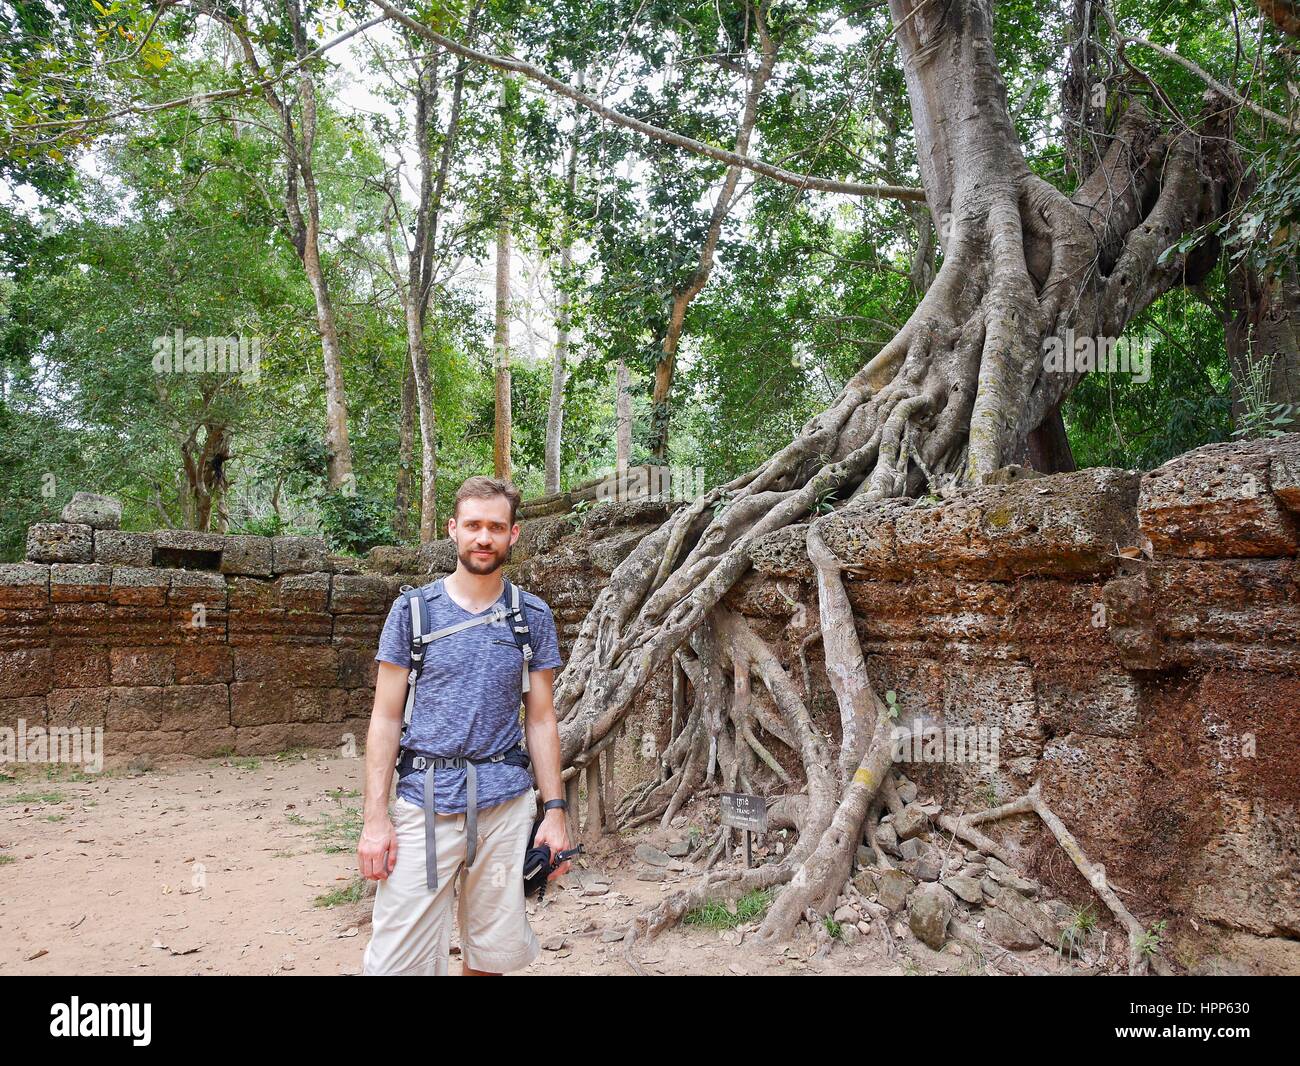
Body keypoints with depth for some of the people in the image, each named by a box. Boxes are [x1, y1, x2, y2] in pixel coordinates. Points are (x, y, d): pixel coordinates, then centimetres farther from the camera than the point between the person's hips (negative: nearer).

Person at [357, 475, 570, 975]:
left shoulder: (533, 616, 5)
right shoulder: (412, 610, 1)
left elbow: (541, 720, 7)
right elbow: (385, 719, 0)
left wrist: (555, 810, 1)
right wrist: (375, 818, -6)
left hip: (507, 805, 2)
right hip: (425, 805, -1)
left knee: (494, 952, 11)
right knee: (399, 960, 0)